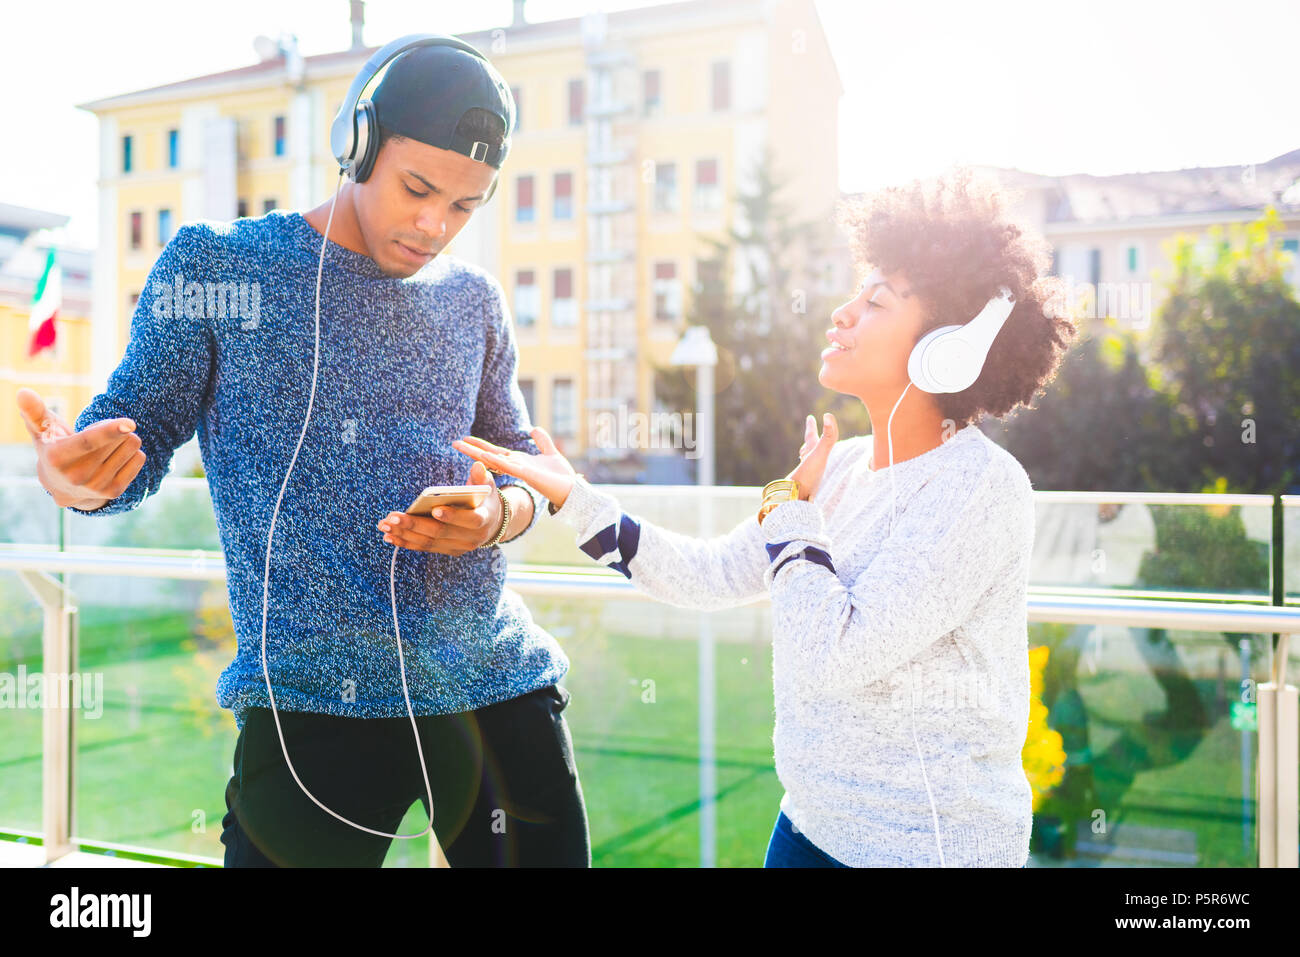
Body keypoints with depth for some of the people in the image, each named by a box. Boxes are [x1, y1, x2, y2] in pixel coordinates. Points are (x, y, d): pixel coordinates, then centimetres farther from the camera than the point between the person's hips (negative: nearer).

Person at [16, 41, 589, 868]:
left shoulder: (474, 300, 12)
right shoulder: (215, 264, 2)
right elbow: (140, 436, 1)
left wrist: (501, 515, -7)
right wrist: (78, 474, -23)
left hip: (502, 683, 4)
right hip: (314, 700, -3)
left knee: (546, 854, 11)